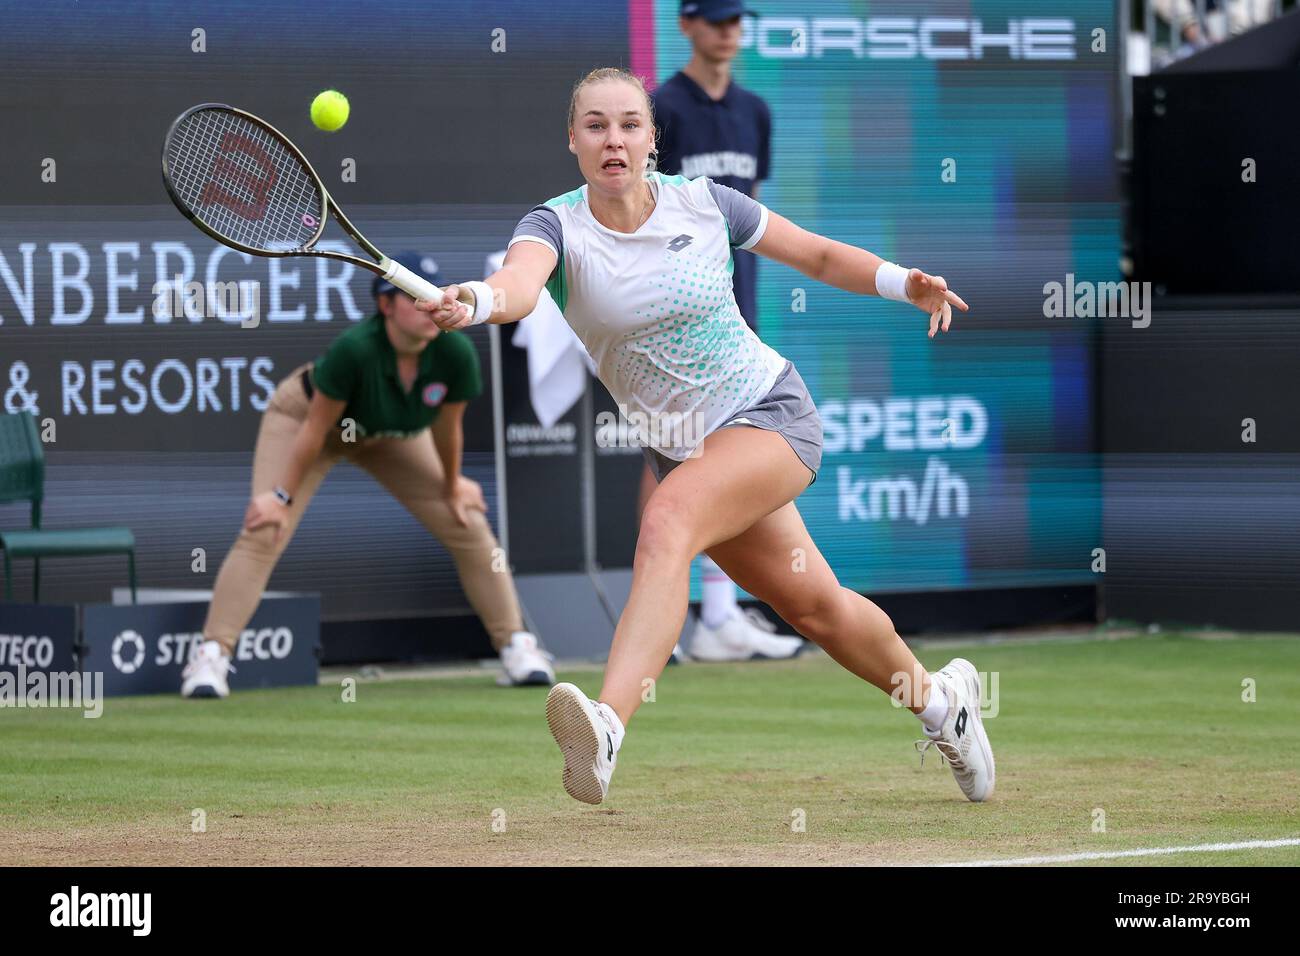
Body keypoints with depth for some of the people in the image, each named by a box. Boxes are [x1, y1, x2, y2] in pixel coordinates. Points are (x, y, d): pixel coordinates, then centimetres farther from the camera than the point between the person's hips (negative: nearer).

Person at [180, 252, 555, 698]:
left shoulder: (455, 354, -31)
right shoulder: (354, 349, -41)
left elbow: (447, 427, -12)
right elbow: (317, 428, -28)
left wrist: (452, 486, 2)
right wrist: (283, 495, -20)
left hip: (391, 438, 4)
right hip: (303, 413, -4)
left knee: (469, 527, -1)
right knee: (263, 533, -19)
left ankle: (516, 645, 12)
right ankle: (211, 656, -16)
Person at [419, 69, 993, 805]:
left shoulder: (702, 204, -8)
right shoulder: (558, 228, -10)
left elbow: (819, 255, 7)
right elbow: (521, 283, -35)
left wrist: (905, 284, -10)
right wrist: (476, 302, -58)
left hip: (771, 412, -3)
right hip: (679, 444, 4)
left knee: (667, 522, -32)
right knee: (812, 605, 14)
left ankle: (607, 734, -48)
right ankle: (937, 699, 43)